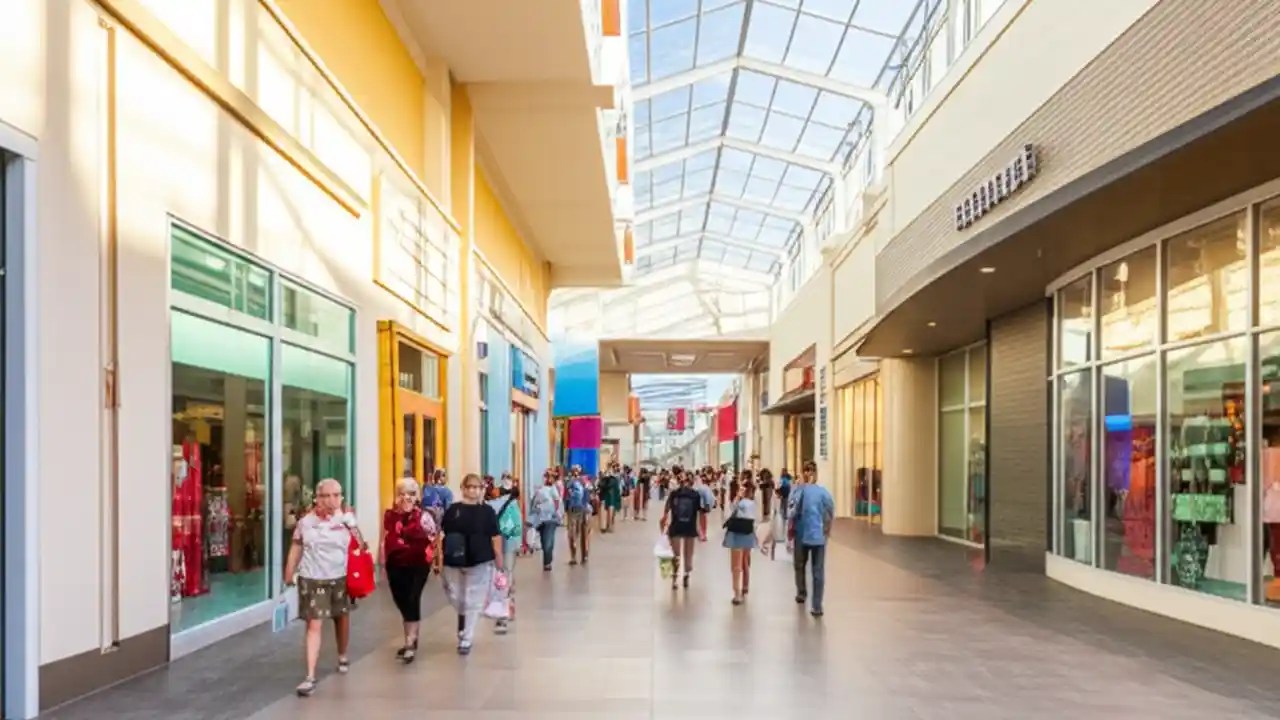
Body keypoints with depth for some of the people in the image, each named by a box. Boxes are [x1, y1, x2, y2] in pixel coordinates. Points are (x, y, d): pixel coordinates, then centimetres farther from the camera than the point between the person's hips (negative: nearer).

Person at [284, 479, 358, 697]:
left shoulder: (347, 519, -4)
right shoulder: (306, 521, -4)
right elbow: (296, 547, 6)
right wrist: (289, 573, 6)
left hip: (341, 578, 1)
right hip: (312, 580, -1)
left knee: (342, 618, 19)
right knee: (314, 625, -6)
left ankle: (342, 657, 44)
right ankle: (310, 677, -5)